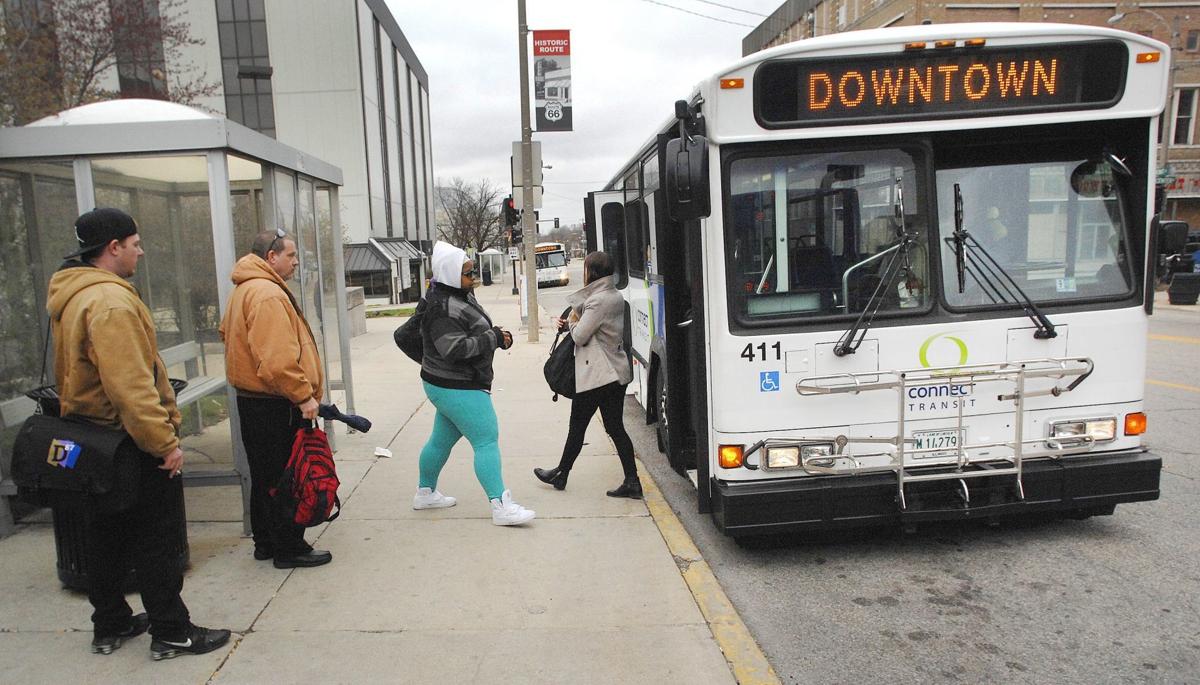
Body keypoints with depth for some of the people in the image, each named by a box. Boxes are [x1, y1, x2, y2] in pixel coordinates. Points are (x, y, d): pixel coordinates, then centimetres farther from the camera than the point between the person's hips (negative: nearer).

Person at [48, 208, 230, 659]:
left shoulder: (70, 297, 11)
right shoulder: (110, 300, -21)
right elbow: (129, 384, -28)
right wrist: (165, 442, -24)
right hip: (131, 440, -10)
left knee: (105, 535, 18)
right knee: (156, 540, 1)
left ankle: (110, 625, 32)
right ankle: (171, 632, 12)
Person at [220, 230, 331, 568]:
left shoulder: (244, 290, 15)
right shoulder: (268, 295, -20)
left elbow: (227, 333, 28)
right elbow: (278, 358, -28)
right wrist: (304, 395, -22)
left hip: (251, 398, 11)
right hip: (276, 405, -11)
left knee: (265, 476, 19)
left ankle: (266, 542, 31)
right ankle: (289, 548, 10)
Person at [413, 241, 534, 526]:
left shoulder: (460, 296, 11)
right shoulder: (443, 308, -22)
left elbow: (474, 333, 22)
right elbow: (454, 348, -29)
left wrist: (497, 334, 1)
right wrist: (494, 338, -22)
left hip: (451, 385, 11)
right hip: (457, 388, -11)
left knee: (442, 440, 21)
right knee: (487, 441, -10)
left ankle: (425, 492, 37)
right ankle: (501, 507, -8)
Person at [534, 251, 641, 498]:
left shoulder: (597, 300, -17)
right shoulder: (616, 297, 13)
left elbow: (580, 336, -14)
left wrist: (572, 321, 6)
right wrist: (567, 324, 4)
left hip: (595, 375, -9)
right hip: (618, 372, 9)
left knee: (577, 426, 7)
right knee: (615, 427, 9)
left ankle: (561, 474, 23)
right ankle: (632, 482, 7)